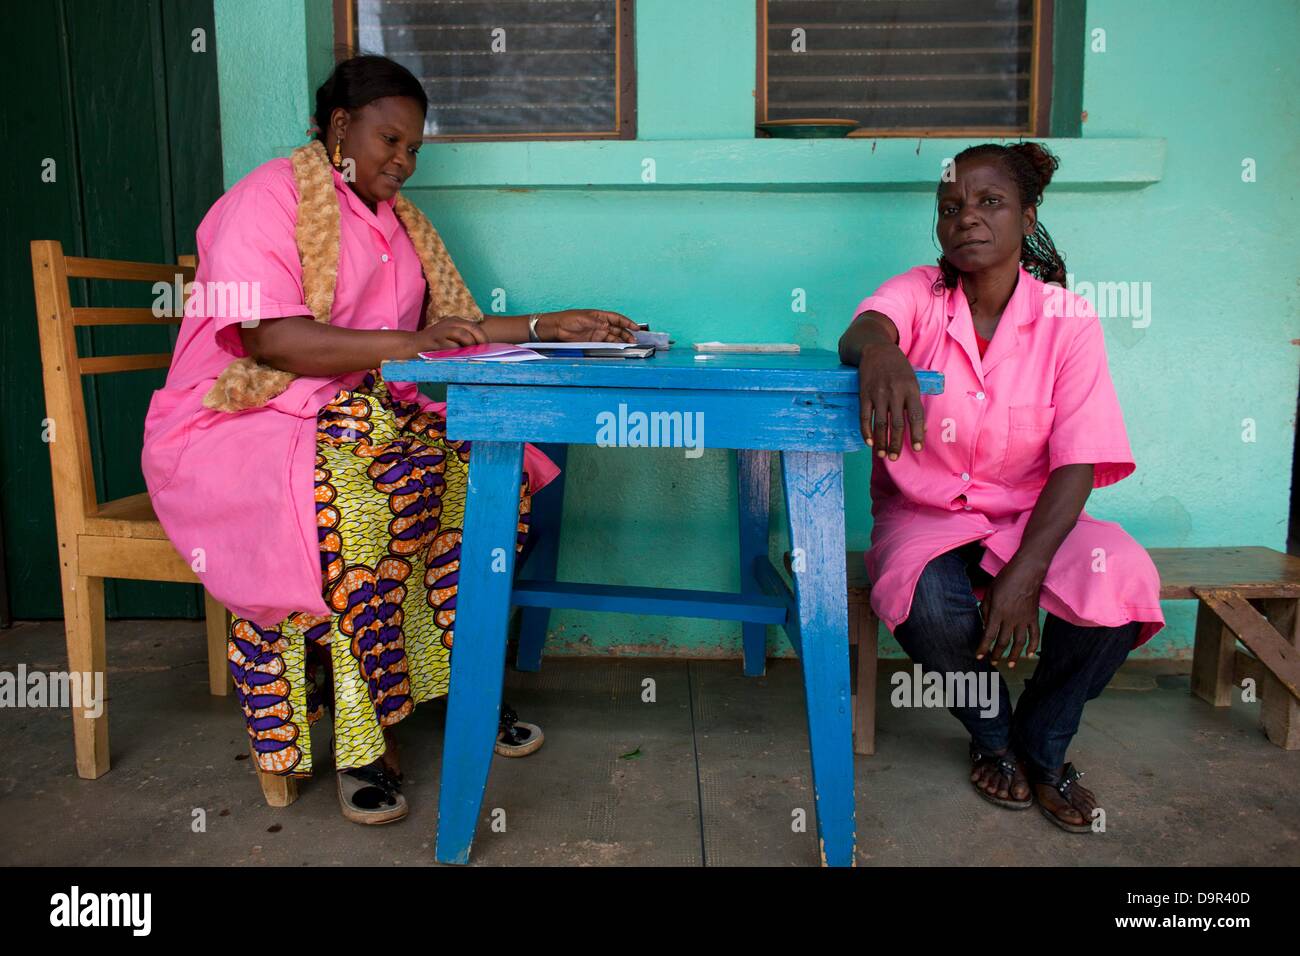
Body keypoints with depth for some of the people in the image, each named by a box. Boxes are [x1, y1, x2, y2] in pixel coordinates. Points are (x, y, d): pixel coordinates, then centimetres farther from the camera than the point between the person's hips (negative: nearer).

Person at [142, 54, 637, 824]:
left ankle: (461, 681, -11)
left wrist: (549, 327, 2)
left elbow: (453, 327, 13)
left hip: (356, 414, 7)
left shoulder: (395, 218, 18)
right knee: (352, 498, -36)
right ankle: (364, 737, -23)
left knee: (479, 463, -19)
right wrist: (402, 344, -29)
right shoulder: (268, 199, -7)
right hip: (241, 422, -6)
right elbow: (268, 338, -20)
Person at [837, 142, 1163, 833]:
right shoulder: (918, 294, -4)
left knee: (1124, 582, -28)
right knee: (928, 603, -32)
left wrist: (1024, 573, -27)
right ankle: (993, 741, 4)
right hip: (925, 517, 0)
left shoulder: (1068, 321, -5)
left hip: (1029, 516, 1)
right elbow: (858, 331, -30)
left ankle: (1042, 749, 3)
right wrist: (879, 350, -57)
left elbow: (1077, 465, -12)